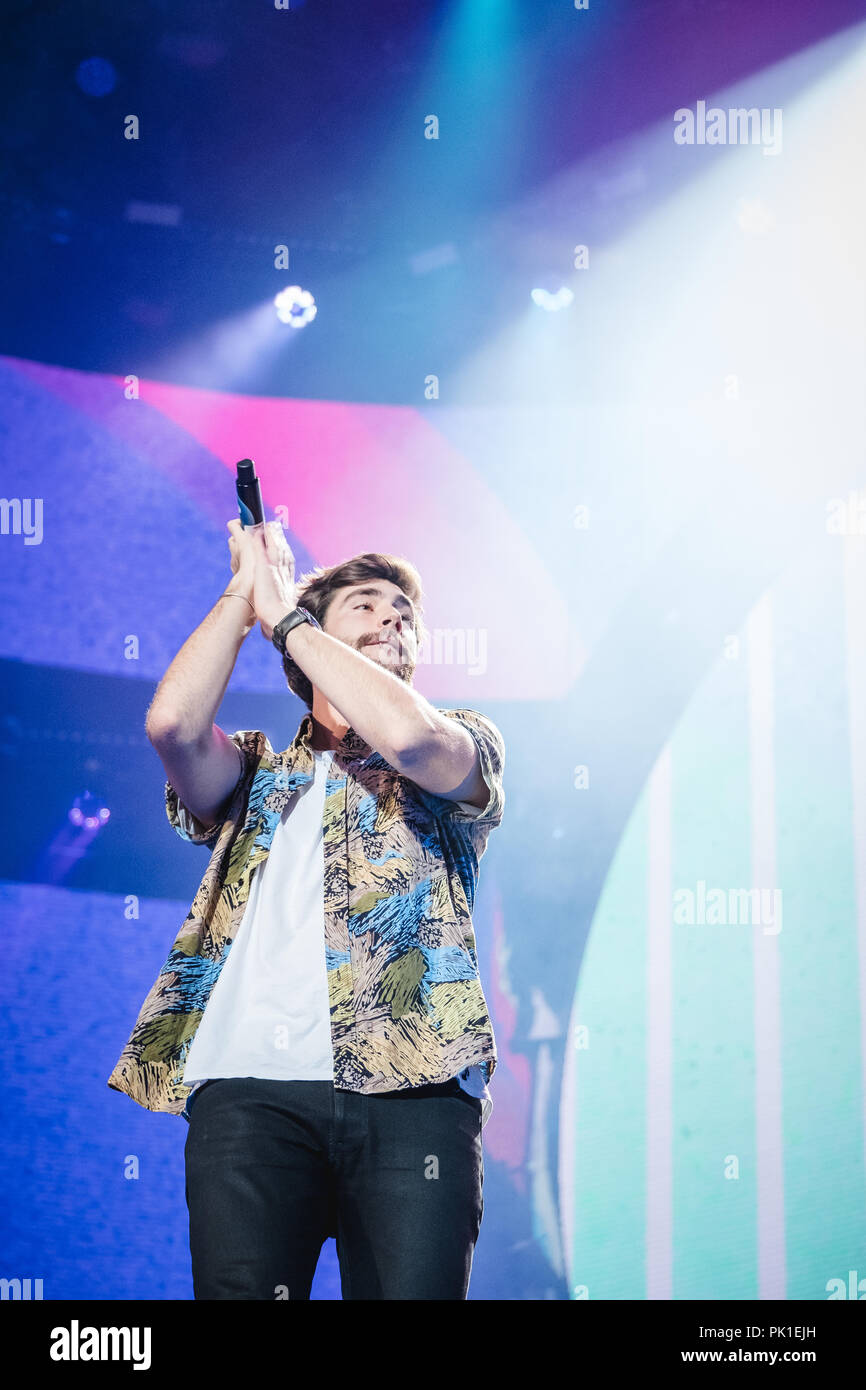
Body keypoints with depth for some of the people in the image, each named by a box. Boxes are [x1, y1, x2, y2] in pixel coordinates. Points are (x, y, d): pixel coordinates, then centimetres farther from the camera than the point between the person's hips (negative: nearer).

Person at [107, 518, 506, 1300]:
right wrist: (244, 587, 16)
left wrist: (283, 615, 7)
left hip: (410, 1088, -1)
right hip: (248, 1085, 1)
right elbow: (171, 721, 4)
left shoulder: (464, 746, 21)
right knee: (241, 1288, -13)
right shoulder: (258, 770, 26)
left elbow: (407, 732, -4)